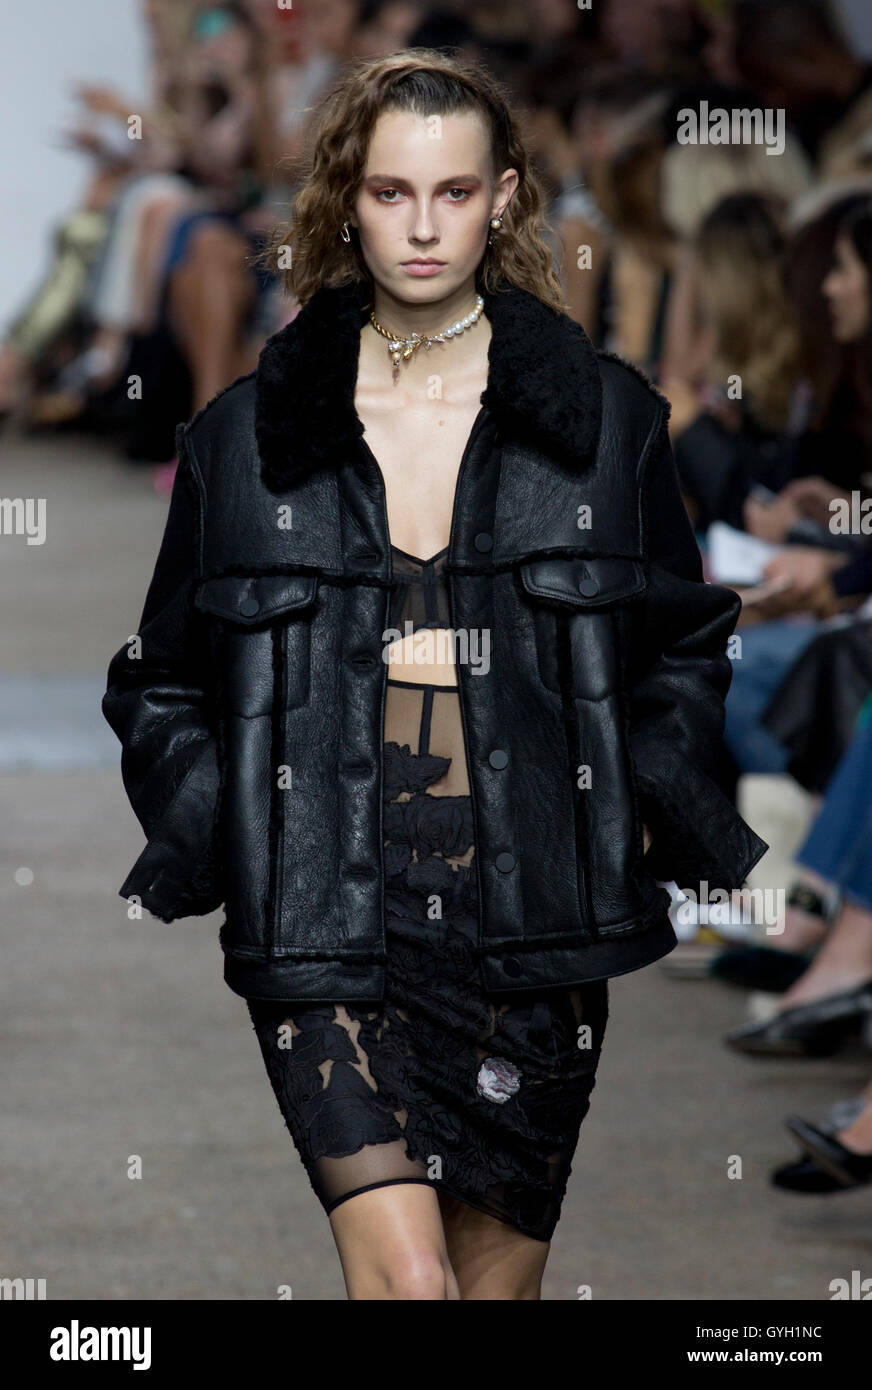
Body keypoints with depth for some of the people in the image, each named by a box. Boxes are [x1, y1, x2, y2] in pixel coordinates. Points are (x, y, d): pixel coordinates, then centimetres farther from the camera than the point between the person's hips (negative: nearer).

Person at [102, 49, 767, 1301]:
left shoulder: (605, 418, 6)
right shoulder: (243, 440, 6)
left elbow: (681, 647, 15)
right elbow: (167, 686, 13)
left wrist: (663, 810, -1)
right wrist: (193, 842, -4)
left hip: (534, 919, 2)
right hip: (327, 935, -2)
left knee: (499, 1282, 9)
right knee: (406, 1280, -18)